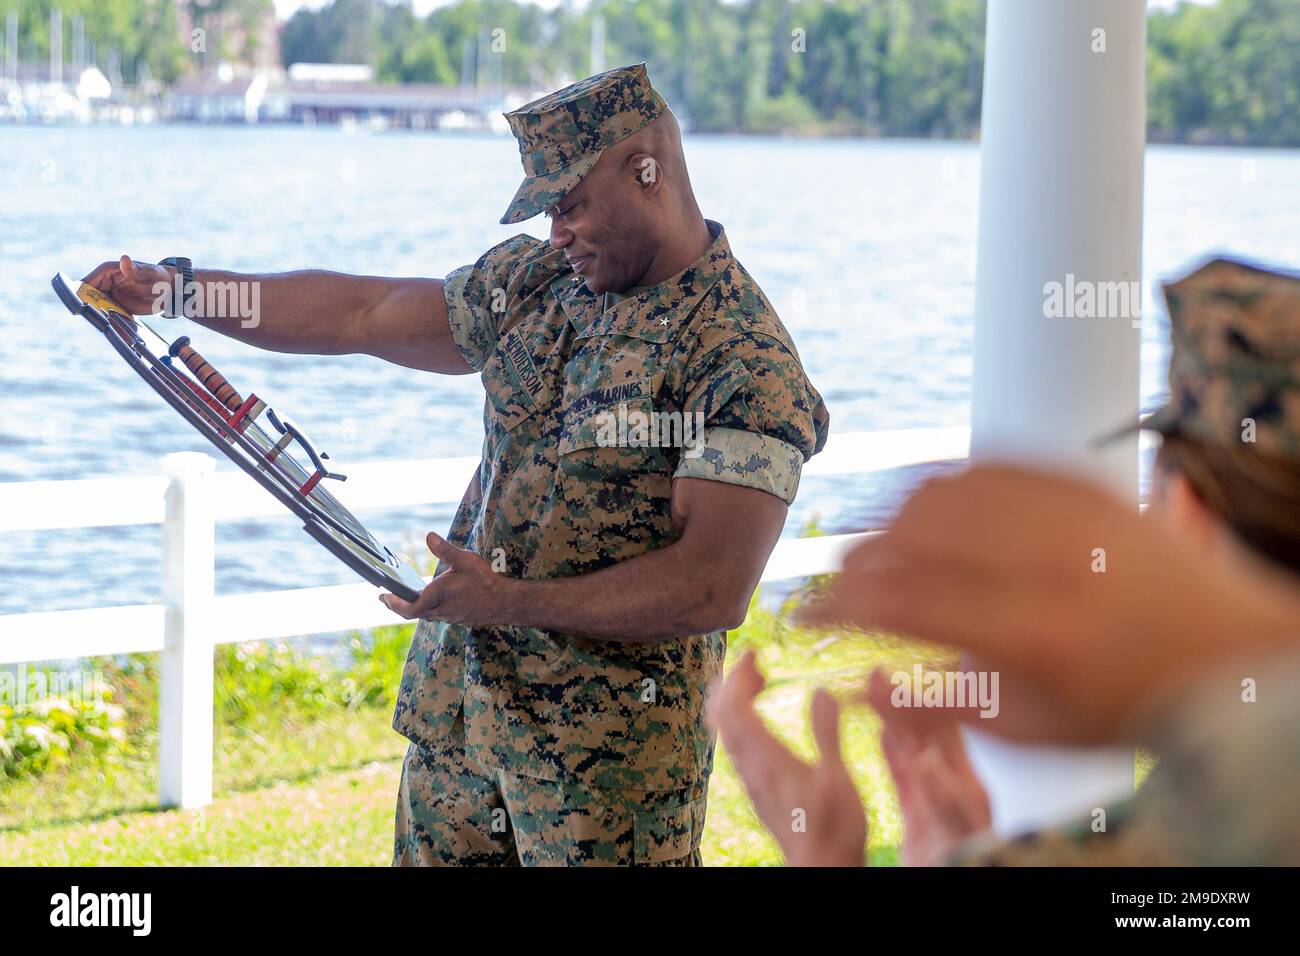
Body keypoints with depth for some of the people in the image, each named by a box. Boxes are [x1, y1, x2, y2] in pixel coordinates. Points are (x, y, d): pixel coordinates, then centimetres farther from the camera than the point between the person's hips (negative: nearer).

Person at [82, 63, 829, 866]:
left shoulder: (744, 359, -17)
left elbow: (714, 590, -23)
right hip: (455, 706, 7)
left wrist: (514, 604, -21)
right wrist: (170, 290, 12)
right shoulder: (539, 282, 7)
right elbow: (361, 313, 15)